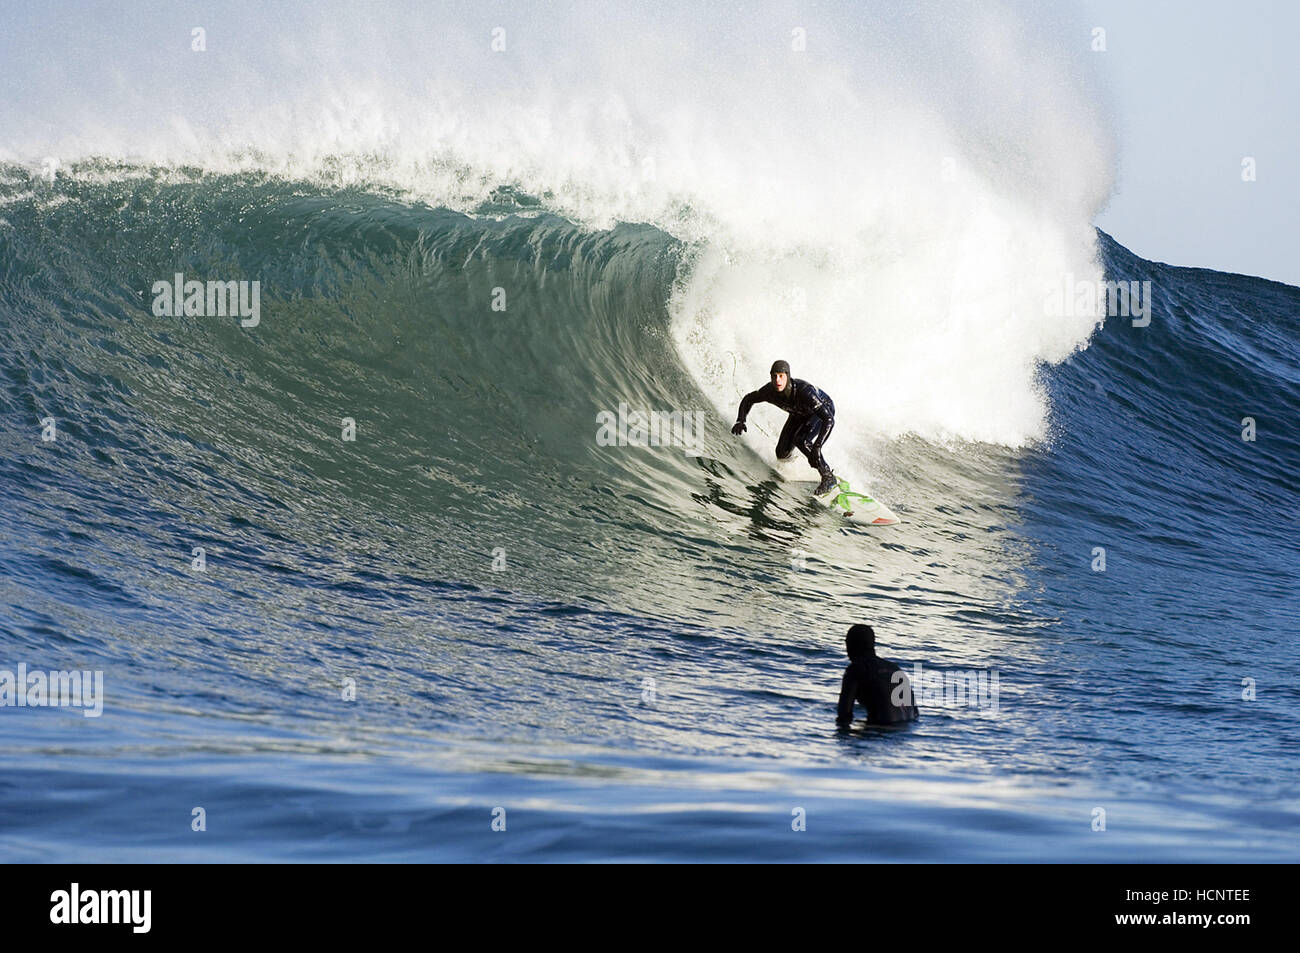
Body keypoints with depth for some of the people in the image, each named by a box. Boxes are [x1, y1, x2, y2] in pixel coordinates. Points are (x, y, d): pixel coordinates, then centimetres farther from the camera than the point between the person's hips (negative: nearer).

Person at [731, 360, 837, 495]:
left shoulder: (804, 391, -43)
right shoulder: (770, 391, -29)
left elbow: (829, 419, -45)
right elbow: (748, 399, -6)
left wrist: (817, 446, -53)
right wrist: (741, 420, -23)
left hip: (825, 410, -5)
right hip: (799, 415, 5)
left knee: (802, 441, -30)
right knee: (782, 454, -2)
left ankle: (828, 478, -13)